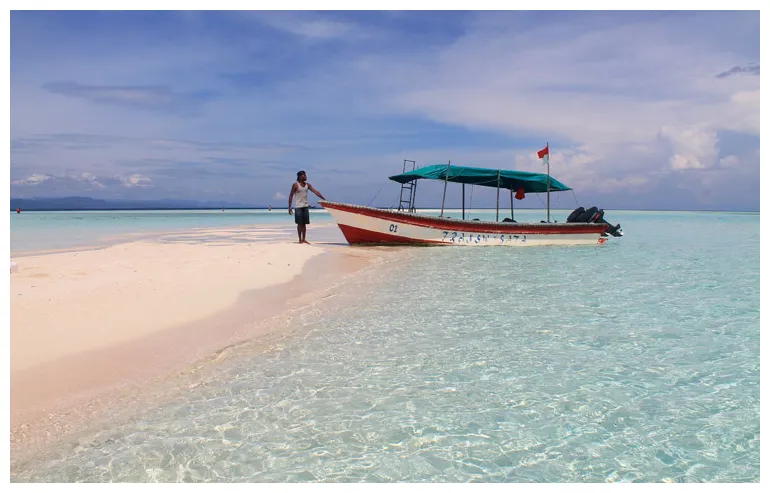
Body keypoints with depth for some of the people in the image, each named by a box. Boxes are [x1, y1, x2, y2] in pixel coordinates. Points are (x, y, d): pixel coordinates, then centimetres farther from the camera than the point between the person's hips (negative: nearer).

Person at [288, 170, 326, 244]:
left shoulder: (307, 185, 8)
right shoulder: (295, 185, -6)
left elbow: (316, 192, 4)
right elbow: (291, 196, -5)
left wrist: (324, 199, -4)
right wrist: (289, 207, -11)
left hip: (305, 206, 5)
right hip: (298, 207, -5)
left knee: (304, 224, 7)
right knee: (300, 223, -1)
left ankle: (304, 239, 12)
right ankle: (300, 239, 5)